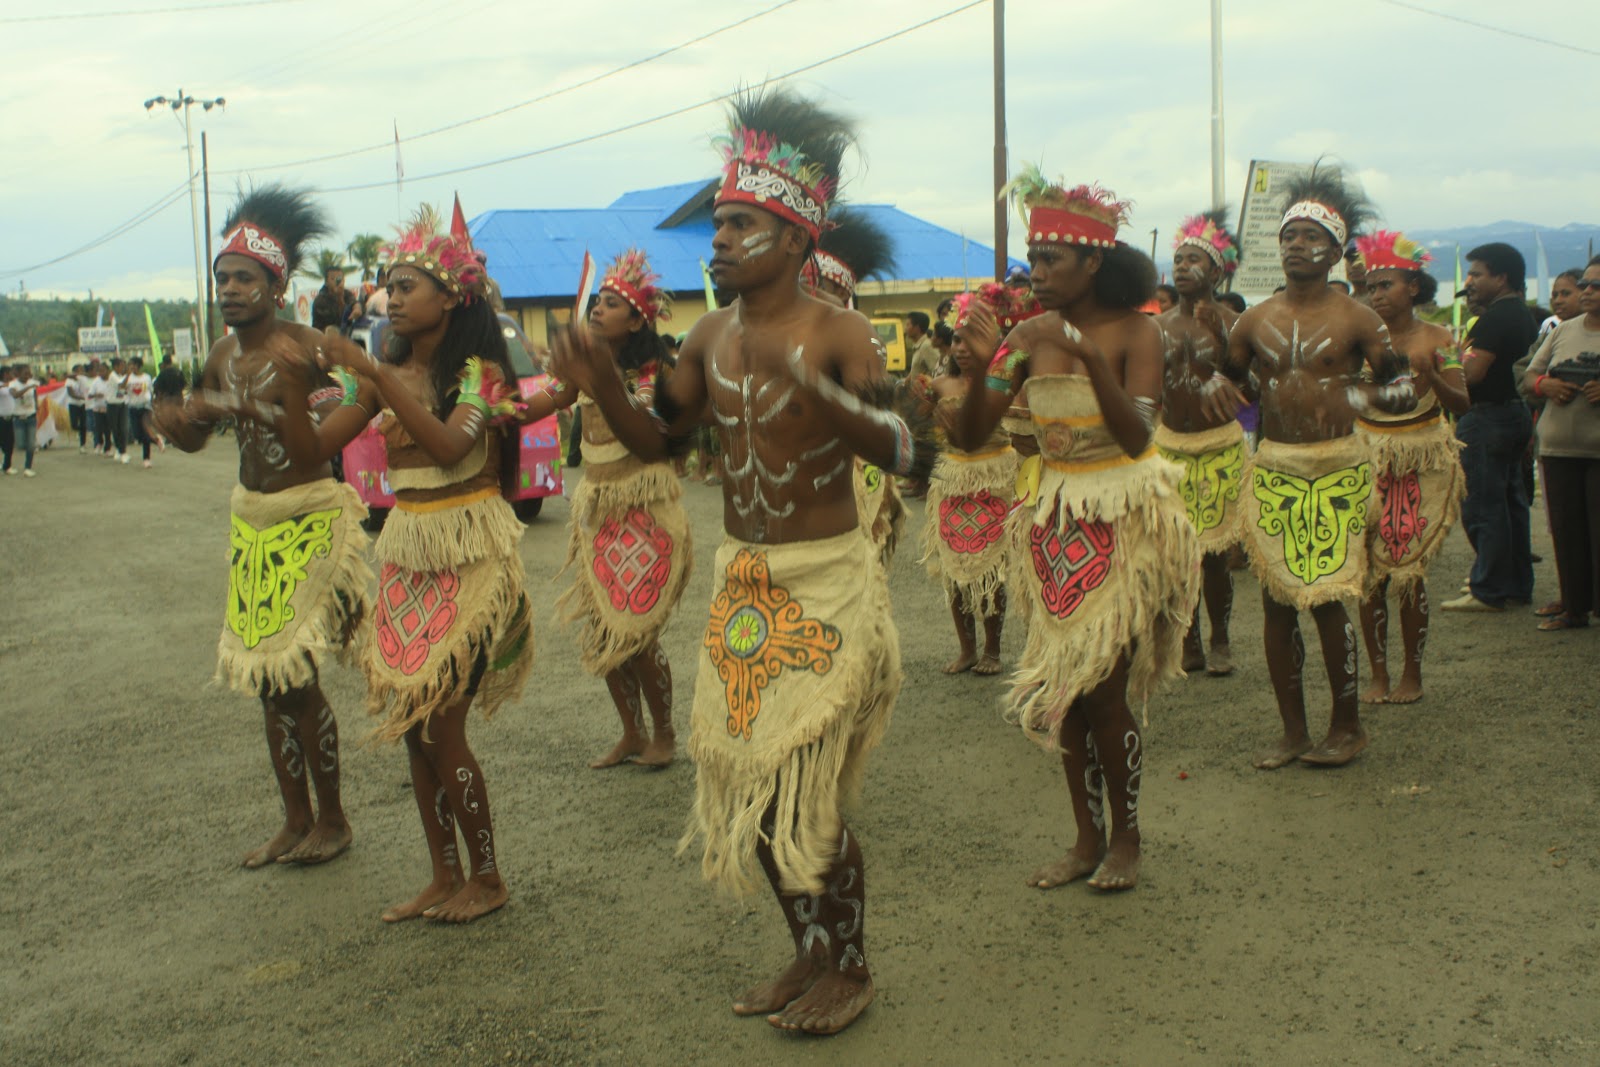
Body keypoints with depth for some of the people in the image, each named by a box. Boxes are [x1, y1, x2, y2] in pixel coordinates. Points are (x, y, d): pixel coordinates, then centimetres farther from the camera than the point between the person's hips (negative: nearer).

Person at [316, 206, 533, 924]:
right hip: (406, 551, 7)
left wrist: (376, 373, -28)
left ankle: (487, 879, 11)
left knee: (439, 725, -7)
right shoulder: (393, 370, 11)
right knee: (409, 724, 7)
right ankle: (444, 876, 20)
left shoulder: (477, 371, -9)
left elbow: (448, 446, -28)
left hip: (467, 554, -7)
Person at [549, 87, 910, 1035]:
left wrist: (815, 389, -39)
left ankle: (850, 966, 19)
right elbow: (660, 439, 13)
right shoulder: (713, 336, 4)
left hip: (829, 583, -6)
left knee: (805, 786, -3)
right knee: (750, 778, 11)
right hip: (742, 582, 6)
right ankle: (811, 953, 30)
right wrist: (602, 385, -5)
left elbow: (901, 452, -24)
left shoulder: (839, 334, -14)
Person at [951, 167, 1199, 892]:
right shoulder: (1031, 336, 1)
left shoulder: (1134, 331, -10)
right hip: (1055, 523, 5)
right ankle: (1087, 838, 21)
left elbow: (1136, 437, -22)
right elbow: (970, 437, -3)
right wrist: (986, 366, -19)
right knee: (1061, 691, 7)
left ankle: (1125, 839, 15)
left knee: (1103, 689, -5)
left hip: (1123, 524, -4)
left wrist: (1094, 361, -33)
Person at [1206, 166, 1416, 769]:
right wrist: (1217, 391, -5)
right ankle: (1293, 730, 15)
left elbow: (1406, 389, 1)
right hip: (1272, 470, 4)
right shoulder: (1255, 321, 9)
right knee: (1276, 599, 4)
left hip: (1336, 470, -4)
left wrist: (1360, 396, -19)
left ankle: (1347, 725, 12)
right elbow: (1229, 377, 19)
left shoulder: (1355, 319, -1)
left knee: (1326, 598, -6)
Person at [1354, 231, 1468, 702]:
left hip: (1422, 464, -1)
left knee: (1408, 570, 0)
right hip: (1368, 458, 1)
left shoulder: (1436, 338, -3)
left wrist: (1431, 377, -28)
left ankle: (1412, 673, 14)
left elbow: (1461, 404, -11)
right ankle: (1378, 674, 10)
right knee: (1370, 571, -1)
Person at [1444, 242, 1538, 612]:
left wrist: (1456, 349, -5)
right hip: (1516, 412, 11)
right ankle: (1517, 584, 21)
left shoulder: (1496, 317, -17)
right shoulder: (1523, 315, 15)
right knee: (1510, 502, 14)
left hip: (1488, 418, -11)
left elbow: (1472, 373, -23)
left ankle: (1488, 591, -4)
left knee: (1482, 506, -6)